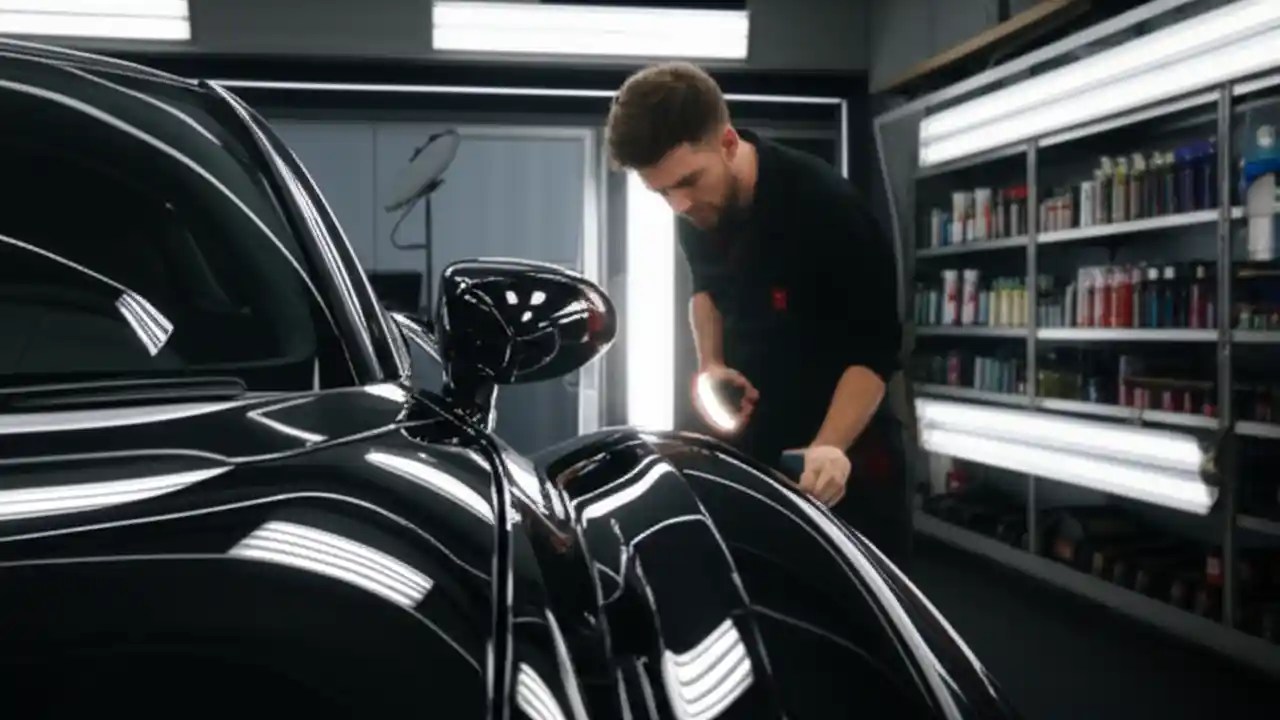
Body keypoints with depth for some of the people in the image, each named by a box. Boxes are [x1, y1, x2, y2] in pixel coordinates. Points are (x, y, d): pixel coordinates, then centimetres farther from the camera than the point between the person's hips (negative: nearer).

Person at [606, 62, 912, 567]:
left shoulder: (825, 206, -24)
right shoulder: (695, 211, -6)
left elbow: (877, 349, -19)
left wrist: (831, 446, -34)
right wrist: (710, 366, -3)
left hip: (845, 451, -5)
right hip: (750, 443, 5)